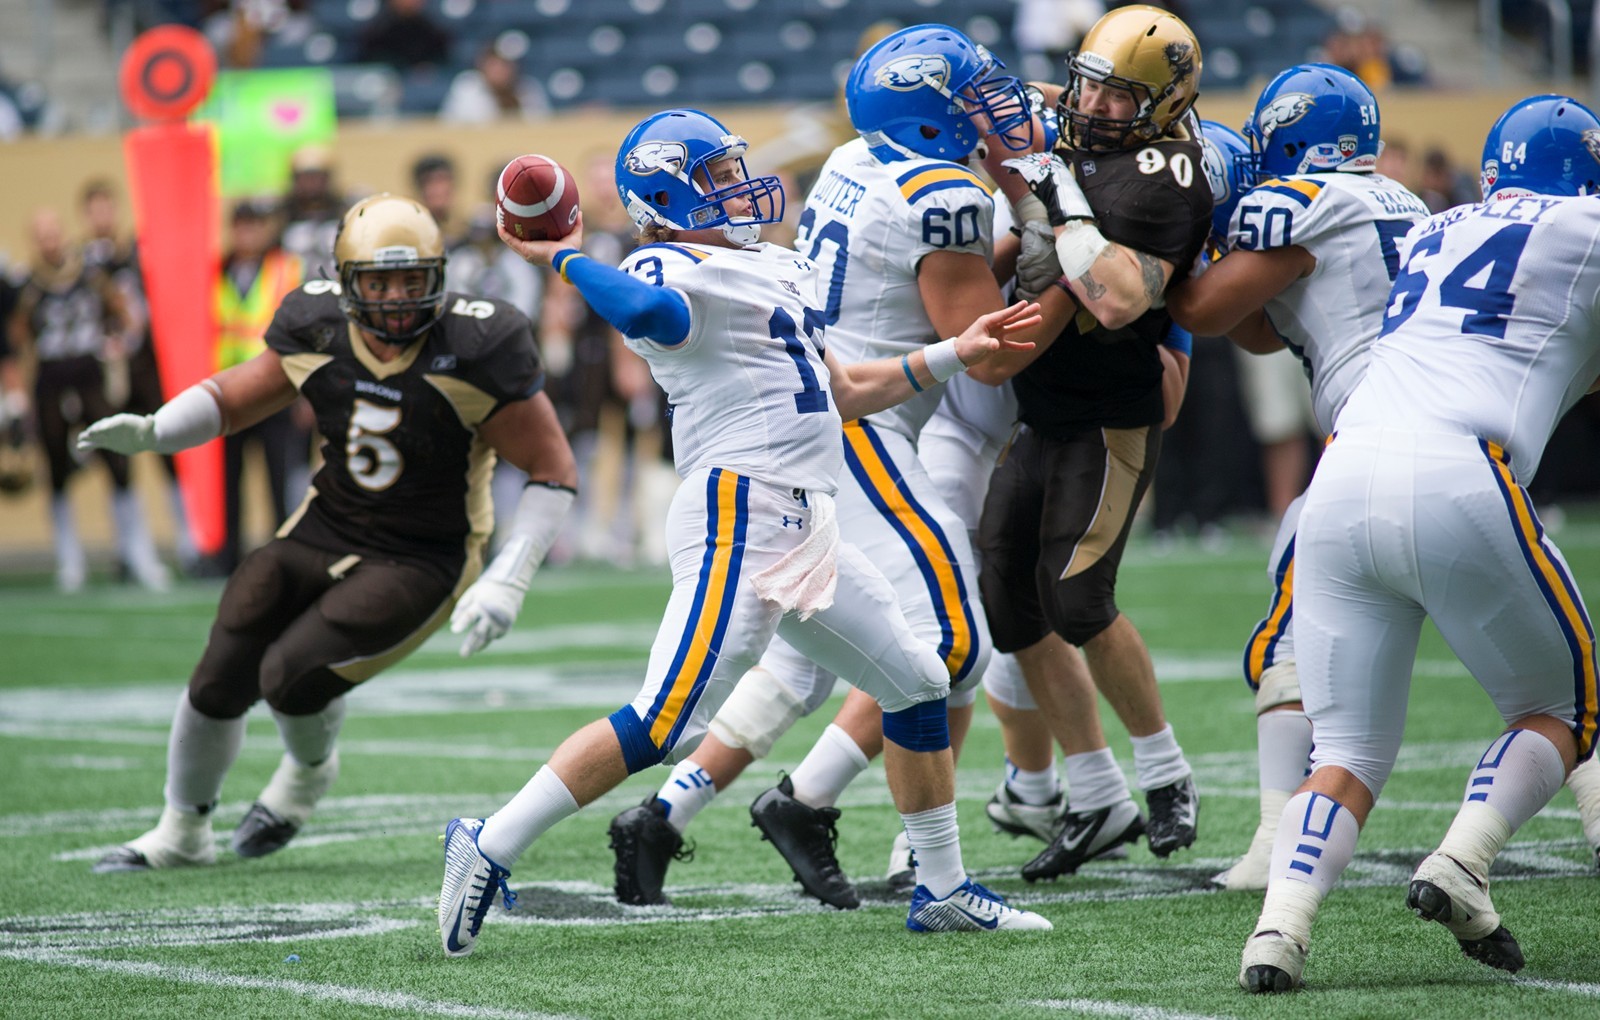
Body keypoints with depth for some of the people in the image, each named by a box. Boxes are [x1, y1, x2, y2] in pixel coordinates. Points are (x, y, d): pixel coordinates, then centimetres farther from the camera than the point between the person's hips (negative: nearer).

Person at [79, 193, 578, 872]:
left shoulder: (475, 351, -21)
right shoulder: (319, 330, -8)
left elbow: (554, 472, -13)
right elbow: (232, 399, 7)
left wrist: (506, 582, -21)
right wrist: (149, 432, -11)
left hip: (421, 562, -5)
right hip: (323, 532, 5)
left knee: (290, 675, -21)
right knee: (220, 681, -3)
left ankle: (310, 771, 15)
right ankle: (181, 833, 22)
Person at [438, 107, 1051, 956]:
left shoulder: (780, 268, 21)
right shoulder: (672, 271, -9)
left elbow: (841, 395, 29)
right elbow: (650, 312, -37)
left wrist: (956, 353, 28)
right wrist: (563, 259, -23)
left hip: (802, 526, 10)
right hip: (738, 511, -10)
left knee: (916, 685, 16)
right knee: (668, 720, -17)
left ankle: (942, 889, 27)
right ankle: (490, 849, -10)